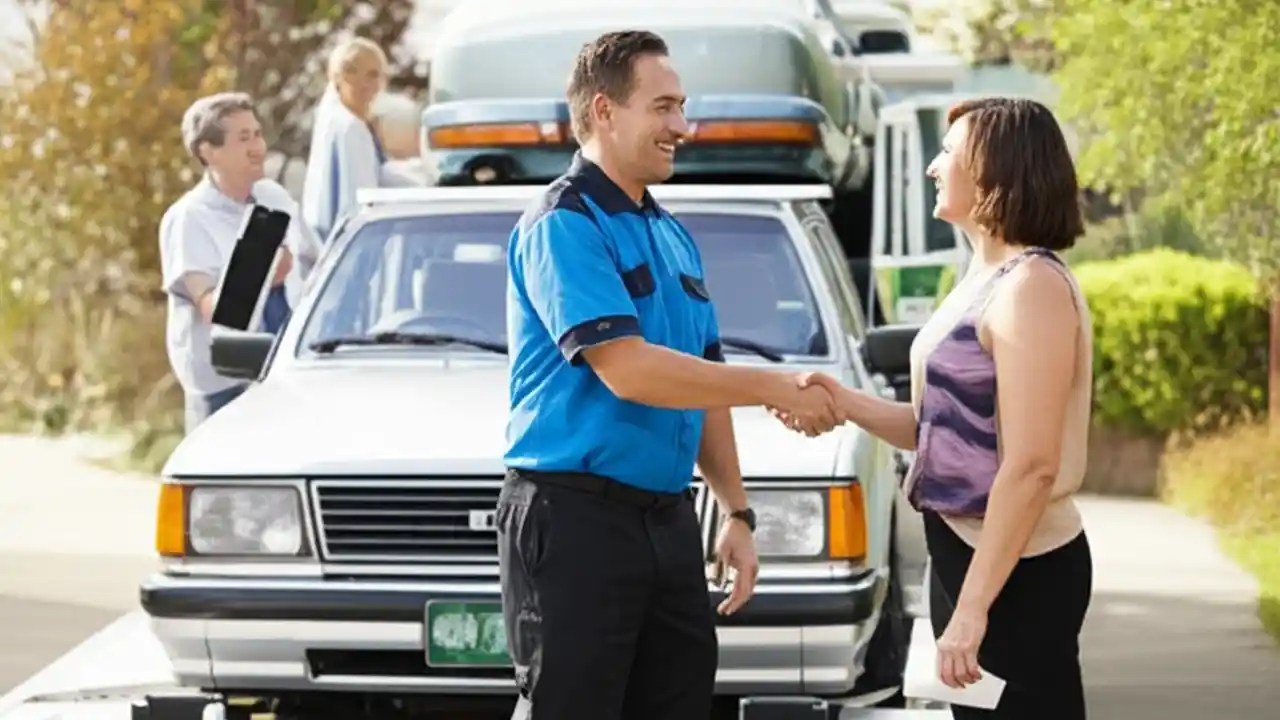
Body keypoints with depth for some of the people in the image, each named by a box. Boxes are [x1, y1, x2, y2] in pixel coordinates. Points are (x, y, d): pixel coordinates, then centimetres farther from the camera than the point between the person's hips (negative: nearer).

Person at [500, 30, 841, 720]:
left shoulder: (672, 236, 17)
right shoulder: (563, 224, -10)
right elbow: (627, 370, -20)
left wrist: (736, 511, 16)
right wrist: (773, 388, -15)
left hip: (668, 519, 8)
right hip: (575, 515, -8)